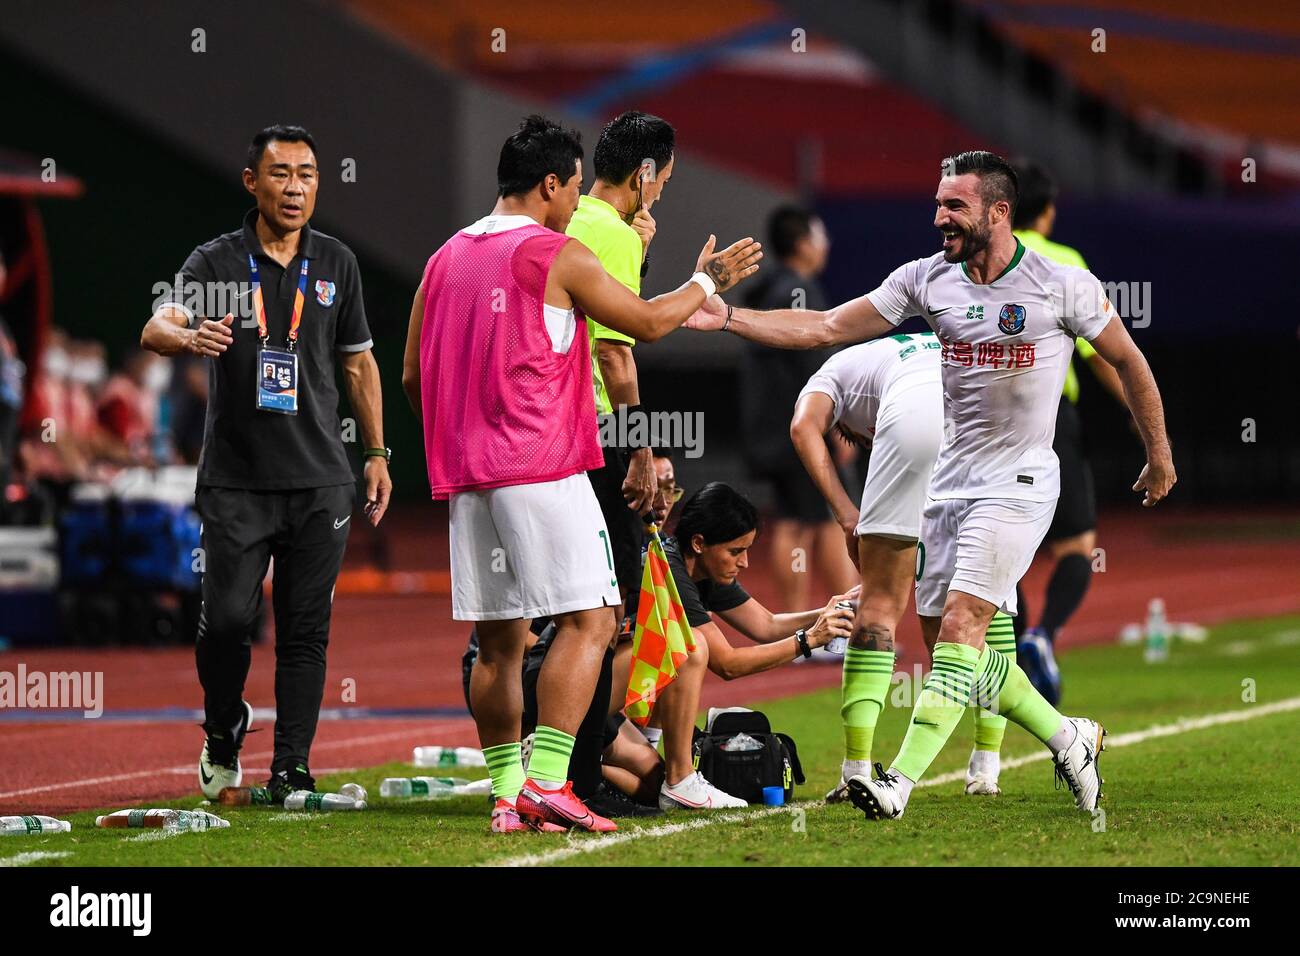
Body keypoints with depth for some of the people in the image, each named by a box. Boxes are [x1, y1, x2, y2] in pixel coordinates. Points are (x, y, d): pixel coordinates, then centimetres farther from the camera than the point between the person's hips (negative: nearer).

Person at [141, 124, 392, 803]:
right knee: (227, 619, -7)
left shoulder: (336, 264, 9)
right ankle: (223, 734, 20)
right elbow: (156, 328, -17)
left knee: (306, 629, 1)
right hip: (236, 478, -2)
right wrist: (188, 336, -41)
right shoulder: (215, 262, -2)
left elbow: (358, 362, 18)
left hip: (320, 480, 2)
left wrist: (377, 452, 14)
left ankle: (291, 768, 7)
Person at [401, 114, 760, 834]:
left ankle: (506, 795, 8)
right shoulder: (557, 257, -4)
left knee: (499, 640, 9)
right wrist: (707, 280, 19)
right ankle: (546, 784, -16)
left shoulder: (444, 261, 15)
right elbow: (647, 322, 3)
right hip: (543, 469, -7)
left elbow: (412, 379, 19)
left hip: (465, 478, 7)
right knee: (586, 621, -6)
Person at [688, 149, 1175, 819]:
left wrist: (1159, 455, 13)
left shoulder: (1064, 286, -8)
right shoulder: (927, 280, 2)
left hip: (1019, 484, -6)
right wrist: (728, 318, -8)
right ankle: (1067, 738, 26)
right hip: (948, 481, 6)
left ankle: (901, 781, -23)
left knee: (959, 628, -18)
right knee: (948, 642, 7)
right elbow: (826, 329, 2)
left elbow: (1128, 362, 5)